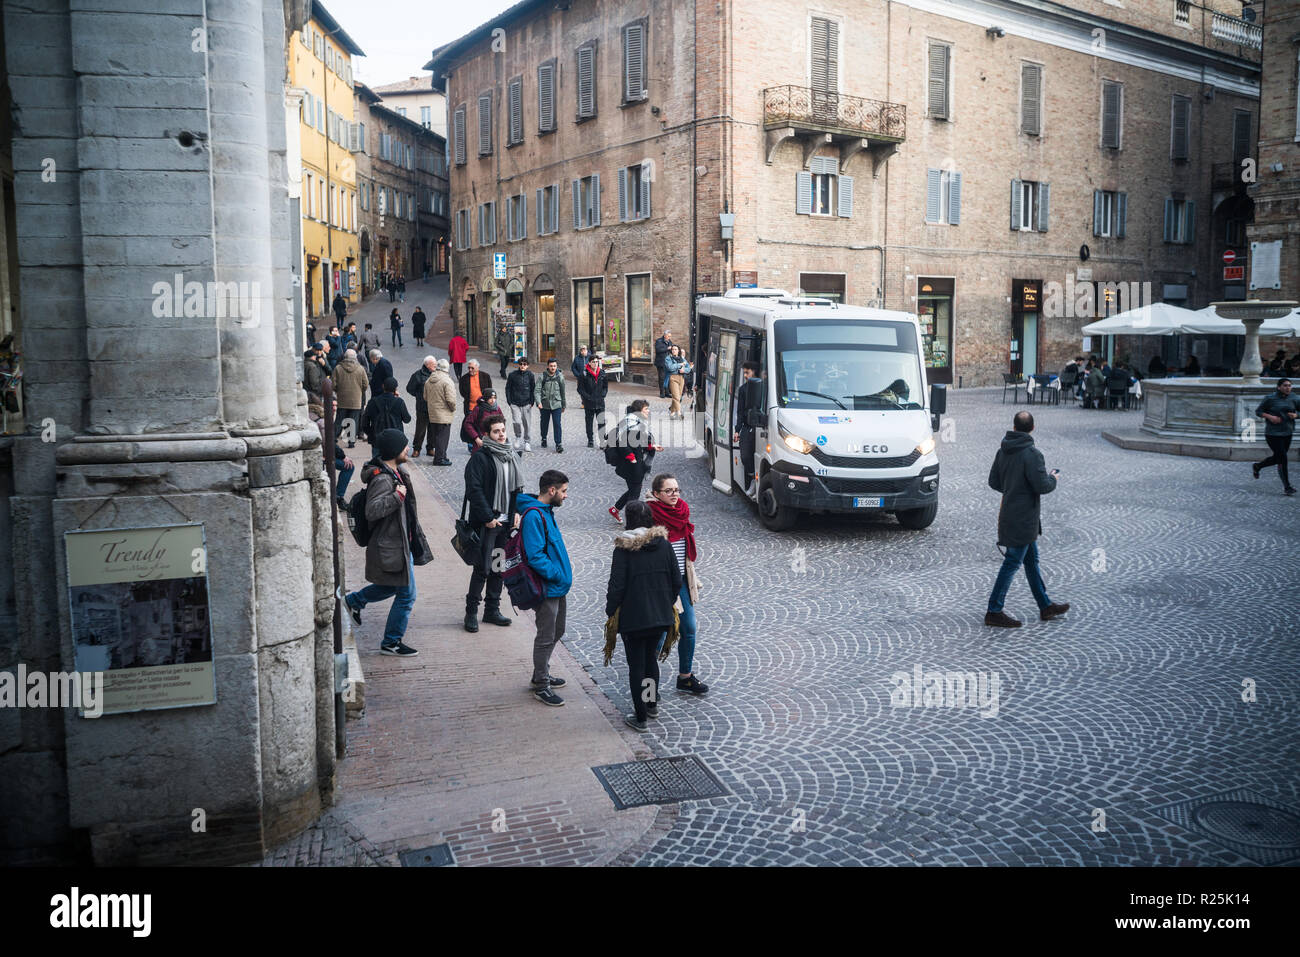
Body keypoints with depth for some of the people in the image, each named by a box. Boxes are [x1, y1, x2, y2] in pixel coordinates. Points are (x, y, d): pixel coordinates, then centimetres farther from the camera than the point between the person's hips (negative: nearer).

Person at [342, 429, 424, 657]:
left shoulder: (395, 473, 7)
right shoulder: (382, 479, -25)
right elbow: (372, 511, -34)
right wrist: (397, 496, -32)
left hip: (398, 542, 10)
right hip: (391, 547, -10)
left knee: (394, 586, 25)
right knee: (407, 594, -1)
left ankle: (354, 600, 42)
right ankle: (391, 642, 13)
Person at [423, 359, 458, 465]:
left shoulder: (429, 380, 7)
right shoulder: (447, 381, -17)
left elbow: (425, 397, 15)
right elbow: (450, 399, -20)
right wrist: (453, 409, -4)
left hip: (432, 413, 7)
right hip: (444, 415, -7)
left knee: (435, 435, 15)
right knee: (443, 436, -1)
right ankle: (440, 458, 0)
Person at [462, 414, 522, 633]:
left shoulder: (511, 456, 12)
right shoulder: (480, 457, -11)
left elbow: (517, 487, 20)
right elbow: (475, 490, -16)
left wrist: (517, 512, 8)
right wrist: (488, 518, -17)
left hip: (505, 522, 7)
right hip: (485, 523, -7)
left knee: (499, 567, 12)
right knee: (483, 568, -5)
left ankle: (492, 609, 23)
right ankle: (471, 612, 6)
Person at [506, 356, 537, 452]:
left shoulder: (530, 375, 2)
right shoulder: (512, 375, 1)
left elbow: (533, 390, 8)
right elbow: (508, 388, 7)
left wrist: (531, 402, 1)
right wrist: (509, 401, 0)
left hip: (526, 404, 1)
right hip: (515, 403, -1)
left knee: (527, 424, 3)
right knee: (517, 422, -13)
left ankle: (527, 442, 16)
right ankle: (517, 437, 14)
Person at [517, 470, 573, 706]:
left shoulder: (546, 510, 9)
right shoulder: (533, 516, -22)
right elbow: (535, 556, -26)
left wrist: (563, 574, 13)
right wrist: (558, 575, -20)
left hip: (558, 586, 10)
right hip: (548, 588, -10)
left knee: (556, 633, 21)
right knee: (546, 637, 1)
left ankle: (541, 675, 36)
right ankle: (541, 686, 14)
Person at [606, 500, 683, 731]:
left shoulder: (623, 549, -13)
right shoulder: (664, 544, -1)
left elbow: (616, 586, -14)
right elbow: (676, 581, 4)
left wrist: (610, 611, 1)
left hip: (633, 617, -4)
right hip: (661, 616, 5)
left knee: (636, 664, 6)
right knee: (651, 658, 24)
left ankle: (640, 716, 11)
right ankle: (652, 704, 35)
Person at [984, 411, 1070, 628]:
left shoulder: (1003, 452, 4)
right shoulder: (1031, 454, -20)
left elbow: (993, 482, 10)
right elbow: (1042, 486, -22)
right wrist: (1052, 478, -1)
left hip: (1009, 514, 9)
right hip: (1023, 518, -8)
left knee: (1032, 560, 18)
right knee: (1012, 563, -1)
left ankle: (1045, 606, 29)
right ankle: (994, 612, 4)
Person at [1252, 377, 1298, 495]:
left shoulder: (1293, 399, 4)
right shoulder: (1270, 399, -7)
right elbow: (1258, 411, -2)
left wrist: (1295, 415, -12)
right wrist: (1270, 417, -17)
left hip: (1287, 433, 5)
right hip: (1273, 433, -5)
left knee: (1277, 458, 13)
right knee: (1282, 459, -9)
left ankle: (1257, 466, 41)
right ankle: (1286, 487, -2)